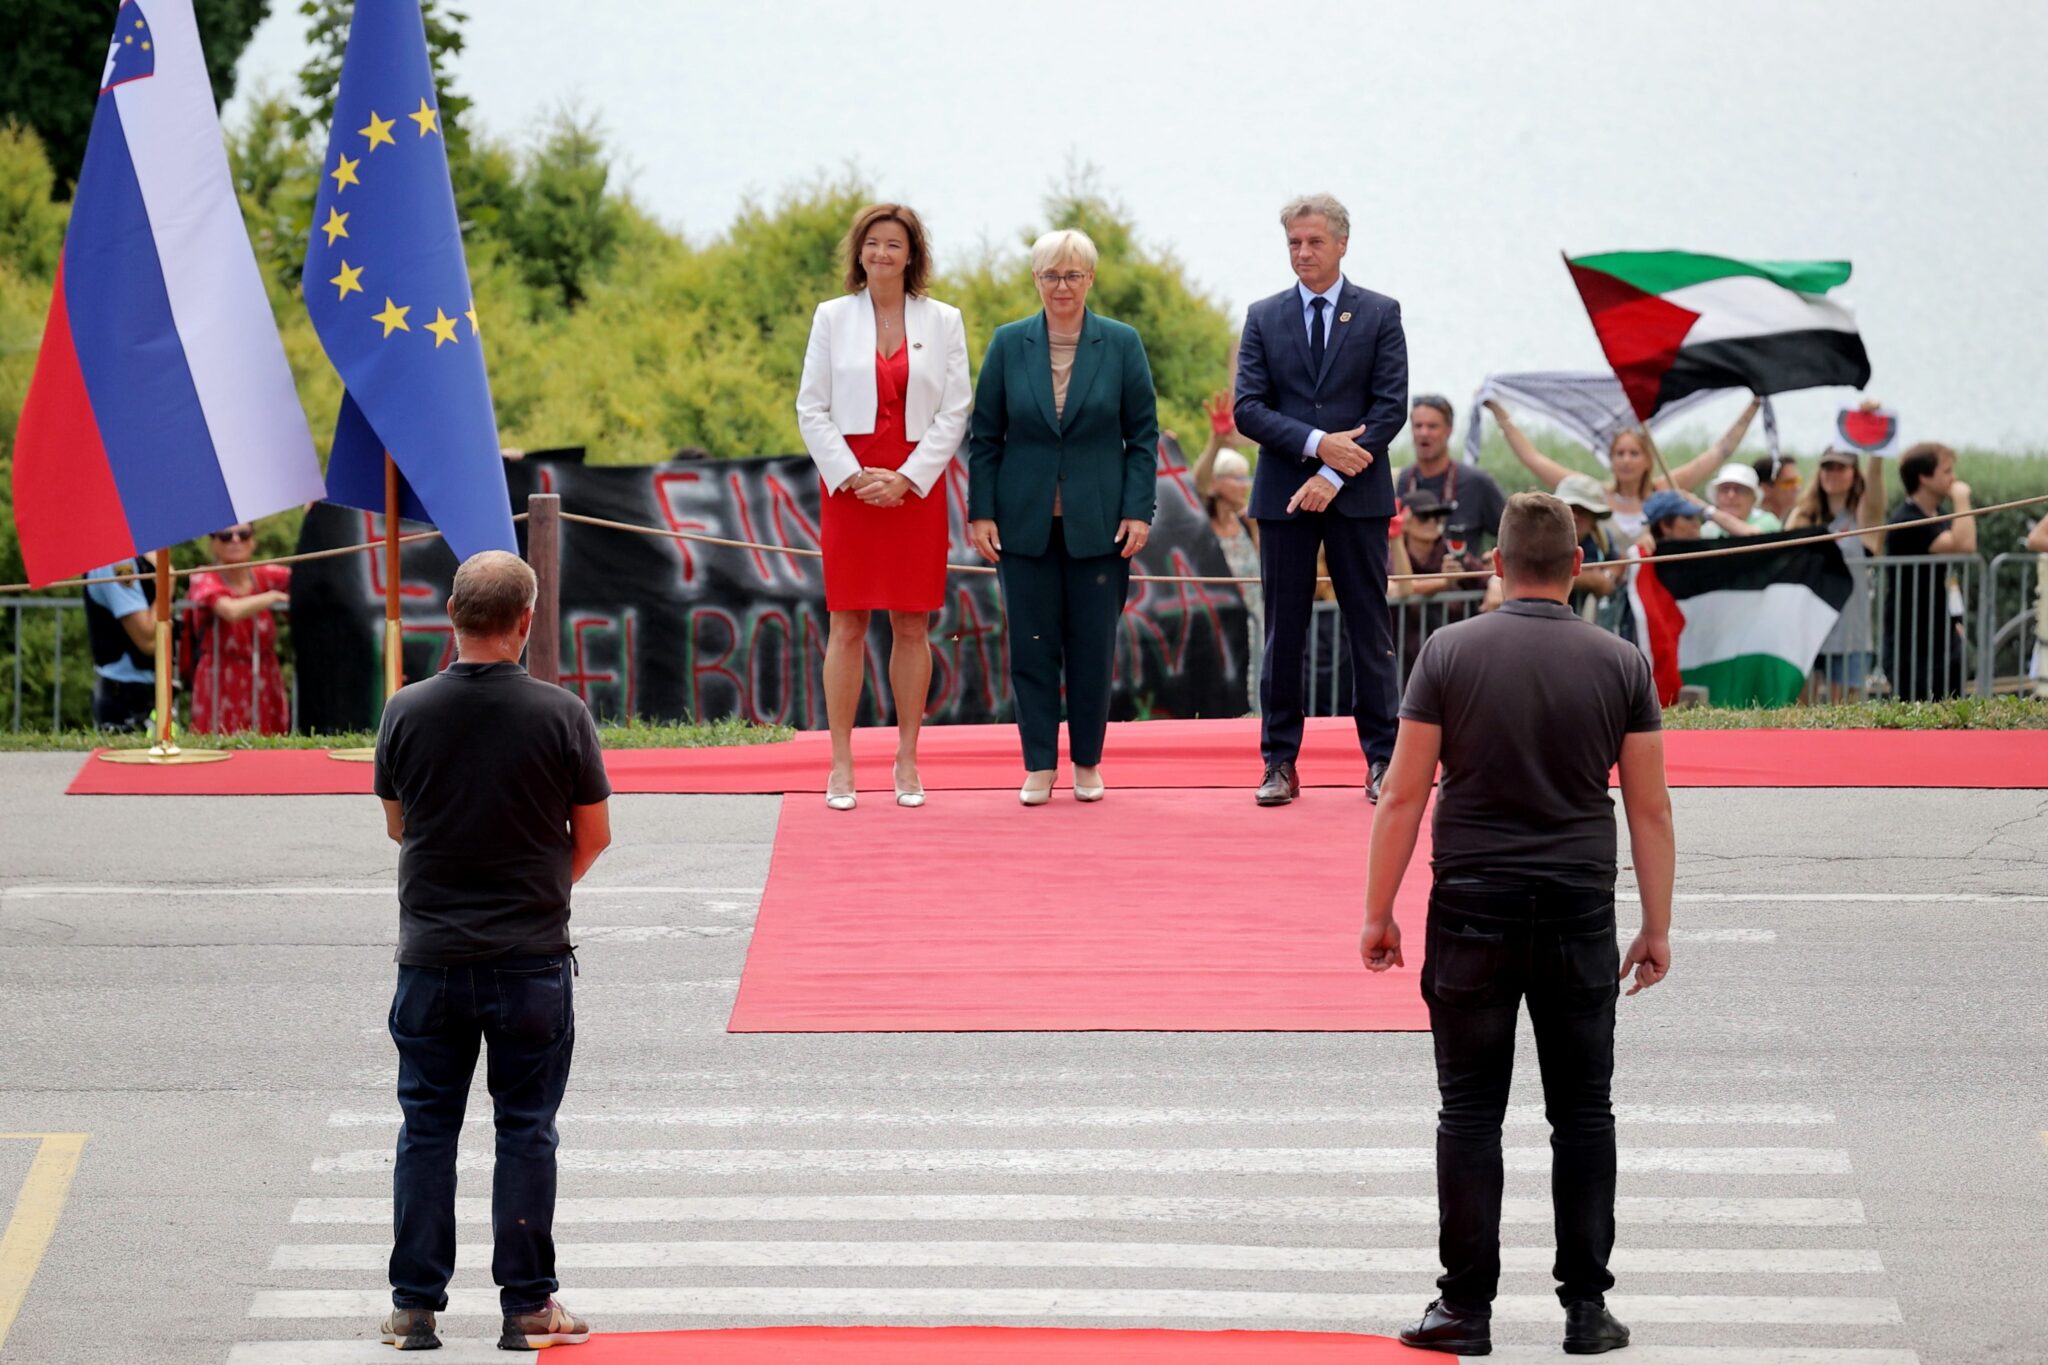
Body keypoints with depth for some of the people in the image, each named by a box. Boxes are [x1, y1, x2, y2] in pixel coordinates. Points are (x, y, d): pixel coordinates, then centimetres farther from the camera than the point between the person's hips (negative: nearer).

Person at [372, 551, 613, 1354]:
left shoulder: (407, 712, -6)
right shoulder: (559, 714, -10)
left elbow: (397, 825, 8)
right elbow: (594, 834, 1)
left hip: (431, 956, 1)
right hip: (532, 957, -1)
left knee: (426, 1129, 9)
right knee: (526, 1130, 6)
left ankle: (415, 1306, 10)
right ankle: (527, 1305, 8)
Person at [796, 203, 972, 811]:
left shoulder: (943, 322, 5)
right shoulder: (832, 318, 5)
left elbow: (955, 412, 1)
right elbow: (811, 407, 3)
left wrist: (907, 479, -9)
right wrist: (851, 477, -9)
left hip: (916, 487, 0)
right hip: (847, 485, 0)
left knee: (912, 627, 2)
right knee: (847, 625, -2)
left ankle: (907, 762, 8)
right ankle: (841, 765, 0)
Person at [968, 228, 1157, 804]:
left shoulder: (1122, 345, 2)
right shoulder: (1008, 344, 3)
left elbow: (1143, 434, 3)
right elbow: (984, 436, 6)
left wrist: (1138, 512, -5)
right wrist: (981, 512, -2)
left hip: (1098, 522, -1)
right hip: (1025, 521, 1)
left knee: (1094, 647, 3)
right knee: (1032, 645, 1)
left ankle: (1088, 762, 14)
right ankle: (1038, 765, 8)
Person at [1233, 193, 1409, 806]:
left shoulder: (1380, 314, 3)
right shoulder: (1263, 318, 7)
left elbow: (1391, 407, -4)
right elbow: (1248, 408, 0)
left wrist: (1334, 477, -13)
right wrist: (1317, 443, -15)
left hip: (1358, 498, -1)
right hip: (1284, 495, 1)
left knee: (1369, 630, 2)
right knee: (1283, 633, 3)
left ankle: (1382, 760, 6)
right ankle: (1279, 762, 6)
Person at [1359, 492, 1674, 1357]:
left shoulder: (1450, 654, -3)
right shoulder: (1620, 665, 0)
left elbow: (1404, 795, -4)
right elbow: (1650, 808, 1)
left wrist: (1378, 912, 3)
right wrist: (1657, 927, 8)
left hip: (1471, 912, -1)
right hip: (1580, 916, 1)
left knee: (1471, 1113, 4)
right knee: (1583, 1114, 8)